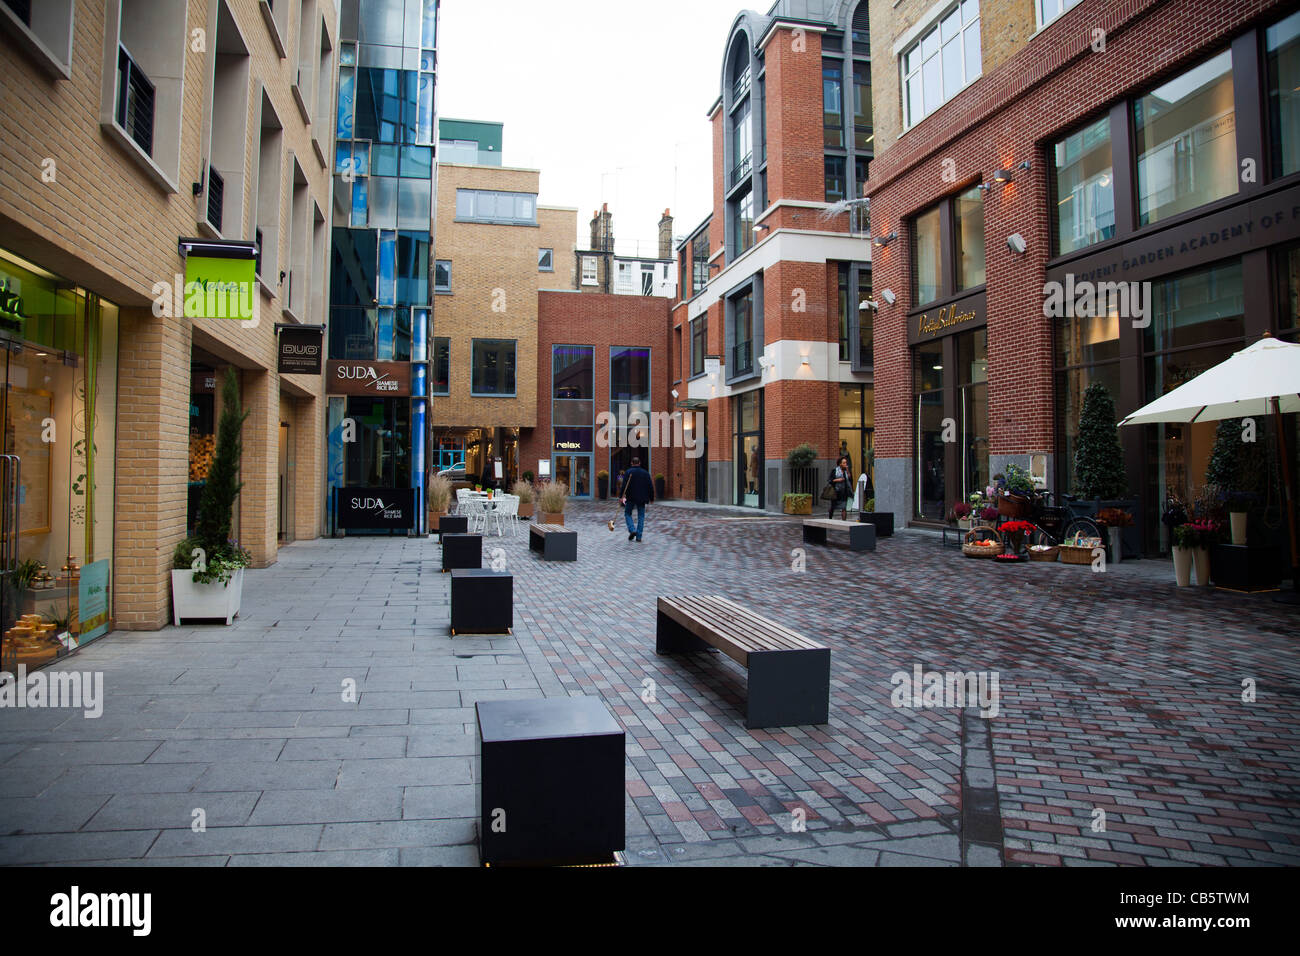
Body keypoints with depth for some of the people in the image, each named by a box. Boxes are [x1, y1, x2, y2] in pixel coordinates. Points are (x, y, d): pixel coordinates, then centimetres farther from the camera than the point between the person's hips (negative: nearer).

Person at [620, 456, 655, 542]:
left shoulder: (629, 472, -4)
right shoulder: (645, 473, 5)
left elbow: (624, 485, -13)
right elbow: (650, 486, 5)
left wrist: (622, 496, -15)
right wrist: (651, 498, 12)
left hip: (631, 497, -2)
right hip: (641, 499, 2)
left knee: (627, 514, 14)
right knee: (641, 516, 9)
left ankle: (632, 530, -6)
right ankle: (639, 536, 4)